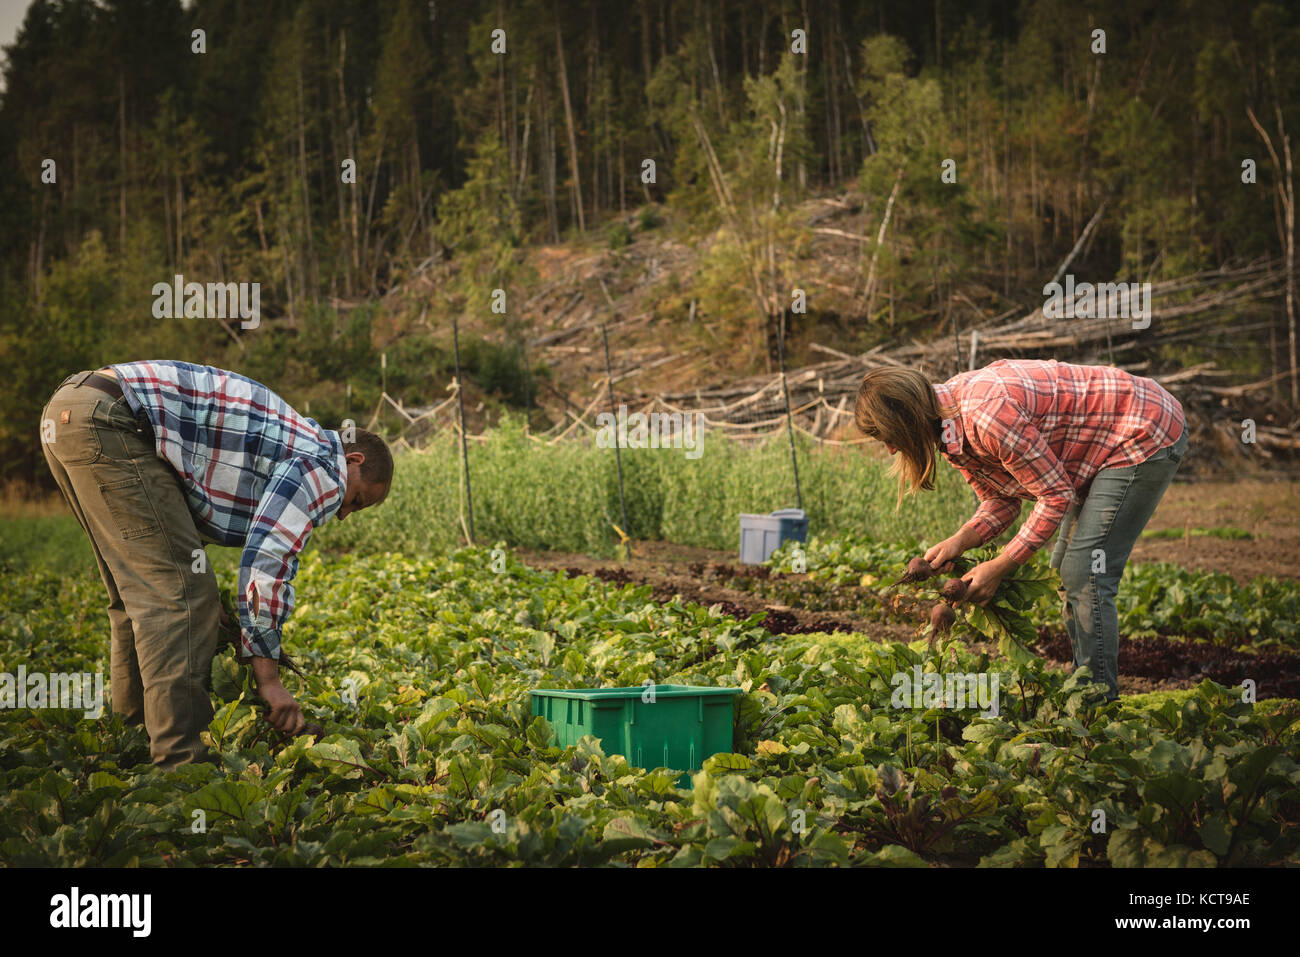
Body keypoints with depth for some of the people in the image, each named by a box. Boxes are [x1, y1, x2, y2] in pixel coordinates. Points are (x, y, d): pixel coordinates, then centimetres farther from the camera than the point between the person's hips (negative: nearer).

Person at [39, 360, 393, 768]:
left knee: (139, 592, 19)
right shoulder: (321, 464, 0)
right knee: (179, 591, -8)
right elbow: (266, 562, -10)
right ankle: (181, 760, -10)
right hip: (110, 423, -11)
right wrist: (268, 678, -6)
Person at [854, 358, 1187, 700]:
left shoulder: (988, 416, -32)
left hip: (1146, 437, -10)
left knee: (1085, 575, -14)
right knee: (1066, 569, 15)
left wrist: (999, 568, -19)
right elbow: (1001, 500, 5)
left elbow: (1057, 496, -23)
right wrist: (960, 541, -14)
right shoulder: (950, 427, -2)